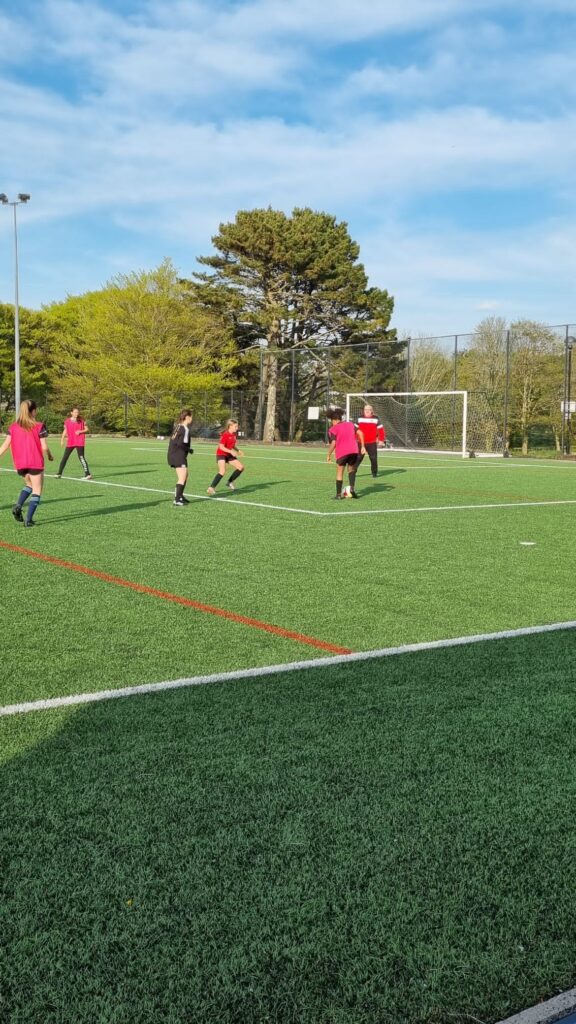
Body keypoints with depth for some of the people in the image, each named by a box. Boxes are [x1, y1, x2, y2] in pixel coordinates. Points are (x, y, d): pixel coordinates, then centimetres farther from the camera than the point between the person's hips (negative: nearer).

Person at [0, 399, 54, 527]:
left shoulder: (13, 427, 4)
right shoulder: (39, 427, -7)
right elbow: (44, 447, -9)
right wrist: (50, 456, 9)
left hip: (19, 464, 5)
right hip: (35, 463, -5)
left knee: (29, 484, 28)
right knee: (37, 491, 5)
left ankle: (18, 506, 4)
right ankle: (29, 519, -7)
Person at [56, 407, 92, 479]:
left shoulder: (82, 421, -2)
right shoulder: (67, 421, 4)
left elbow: (87, 430, 2)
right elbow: (65, 431, 15)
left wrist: (81, 431, -16)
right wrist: (62, 439, 4)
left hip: (79, 443, -3)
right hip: (70, 443, 3)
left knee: (81, 457, -13)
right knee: (64, 457, 8)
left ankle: (88, 474, -10)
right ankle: (59, 473, 19)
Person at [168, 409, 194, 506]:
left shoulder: (177, 426, 10)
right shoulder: (185, 429, -15)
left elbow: (173, 441, 12)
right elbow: (180, 443, -24)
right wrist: (189, 450, -9)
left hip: (172, 454, 9)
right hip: (179, 455, -9)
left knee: (185, 475, 22)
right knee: (182, 478, -9)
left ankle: (179, 496, 29)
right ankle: (177, 500, -14)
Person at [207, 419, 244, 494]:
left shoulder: (235, 434, 3)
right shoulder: (225, 435, -21)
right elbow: (221, 447, -24)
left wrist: (238, 450, -1)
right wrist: (231, 451, -31)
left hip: (229, 455, 8)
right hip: (221, 454, -8)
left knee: (241, 467, 5)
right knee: (222, 471, -27)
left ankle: (229, 482, 19)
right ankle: (211, 488, -20)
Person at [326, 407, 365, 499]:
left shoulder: (333, 429, 4)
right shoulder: (350, 424, 18)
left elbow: (333, 443, -8)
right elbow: (360, 433, 4)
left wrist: (329, 455, 1)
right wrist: (362, 446, 5)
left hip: (341, 452, -3)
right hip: (354, 450, 3)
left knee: (339, 473, 9)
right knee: (351, 469, 21)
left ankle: (338, 495, 9)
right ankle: (352, 487, -3)